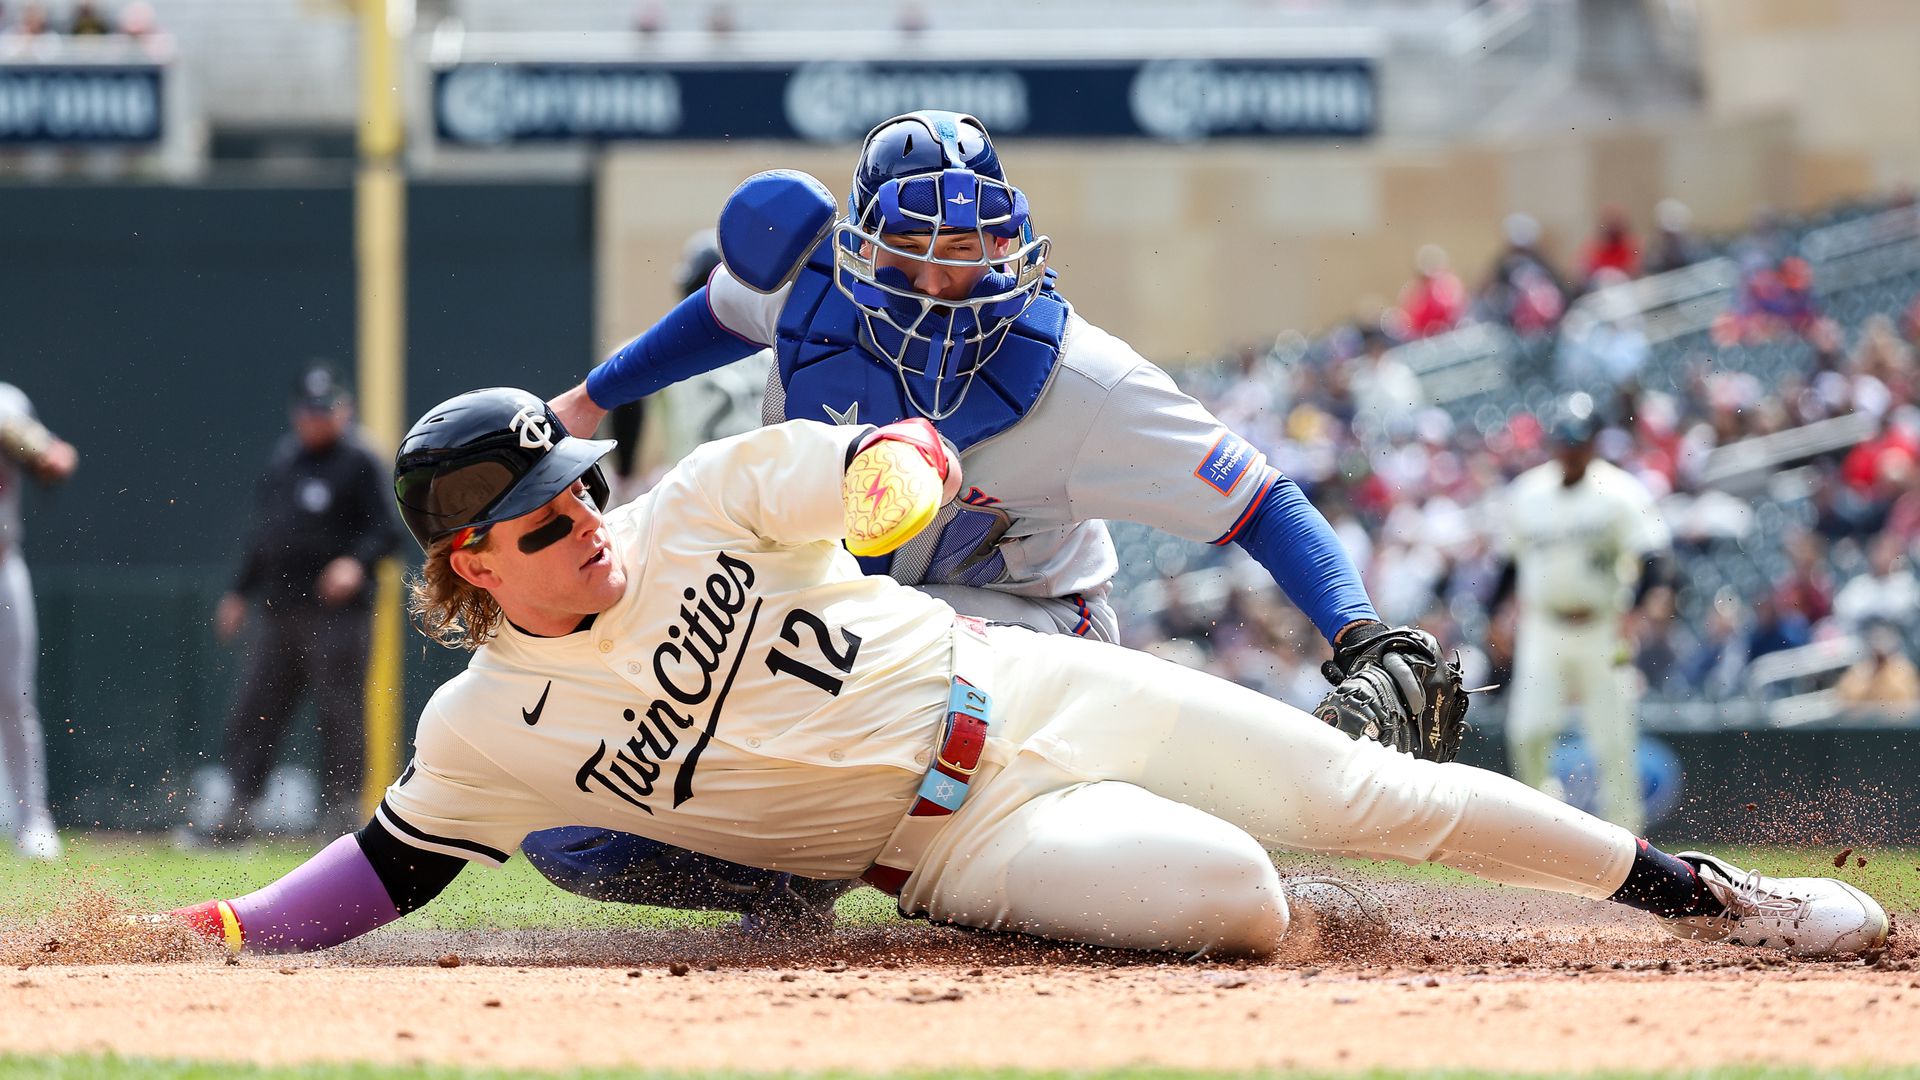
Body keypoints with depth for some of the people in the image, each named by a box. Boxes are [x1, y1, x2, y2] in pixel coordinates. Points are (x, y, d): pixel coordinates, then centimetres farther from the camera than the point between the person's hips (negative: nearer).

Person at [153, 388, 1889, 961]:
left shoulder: (696, 507, -5)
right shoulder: (492, 731, -7)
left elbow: (881, 465, -1)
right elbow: (397, 860, 5)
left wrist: (904, 466, -24)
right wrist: (236, 932, -8)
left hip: (1023, 685, 2)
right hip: (958, 843, -2)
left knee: (1367, 791, -4)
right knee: (1227, 896, -29)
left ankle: (1689, 888, 10)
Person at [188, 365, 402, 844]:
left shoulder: (361, 463, -3)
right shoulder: (283, 460, 18)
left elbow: (386, 530, -9)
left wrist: (356, 562, -26)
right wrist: (240, 593, 24)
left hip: (337, 612, -7)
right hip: (279, 614, 7)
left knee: (339, 716, -5)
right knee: (251, 714, 6)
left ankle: (342, 815, 0)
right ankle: (237, 813, 10)